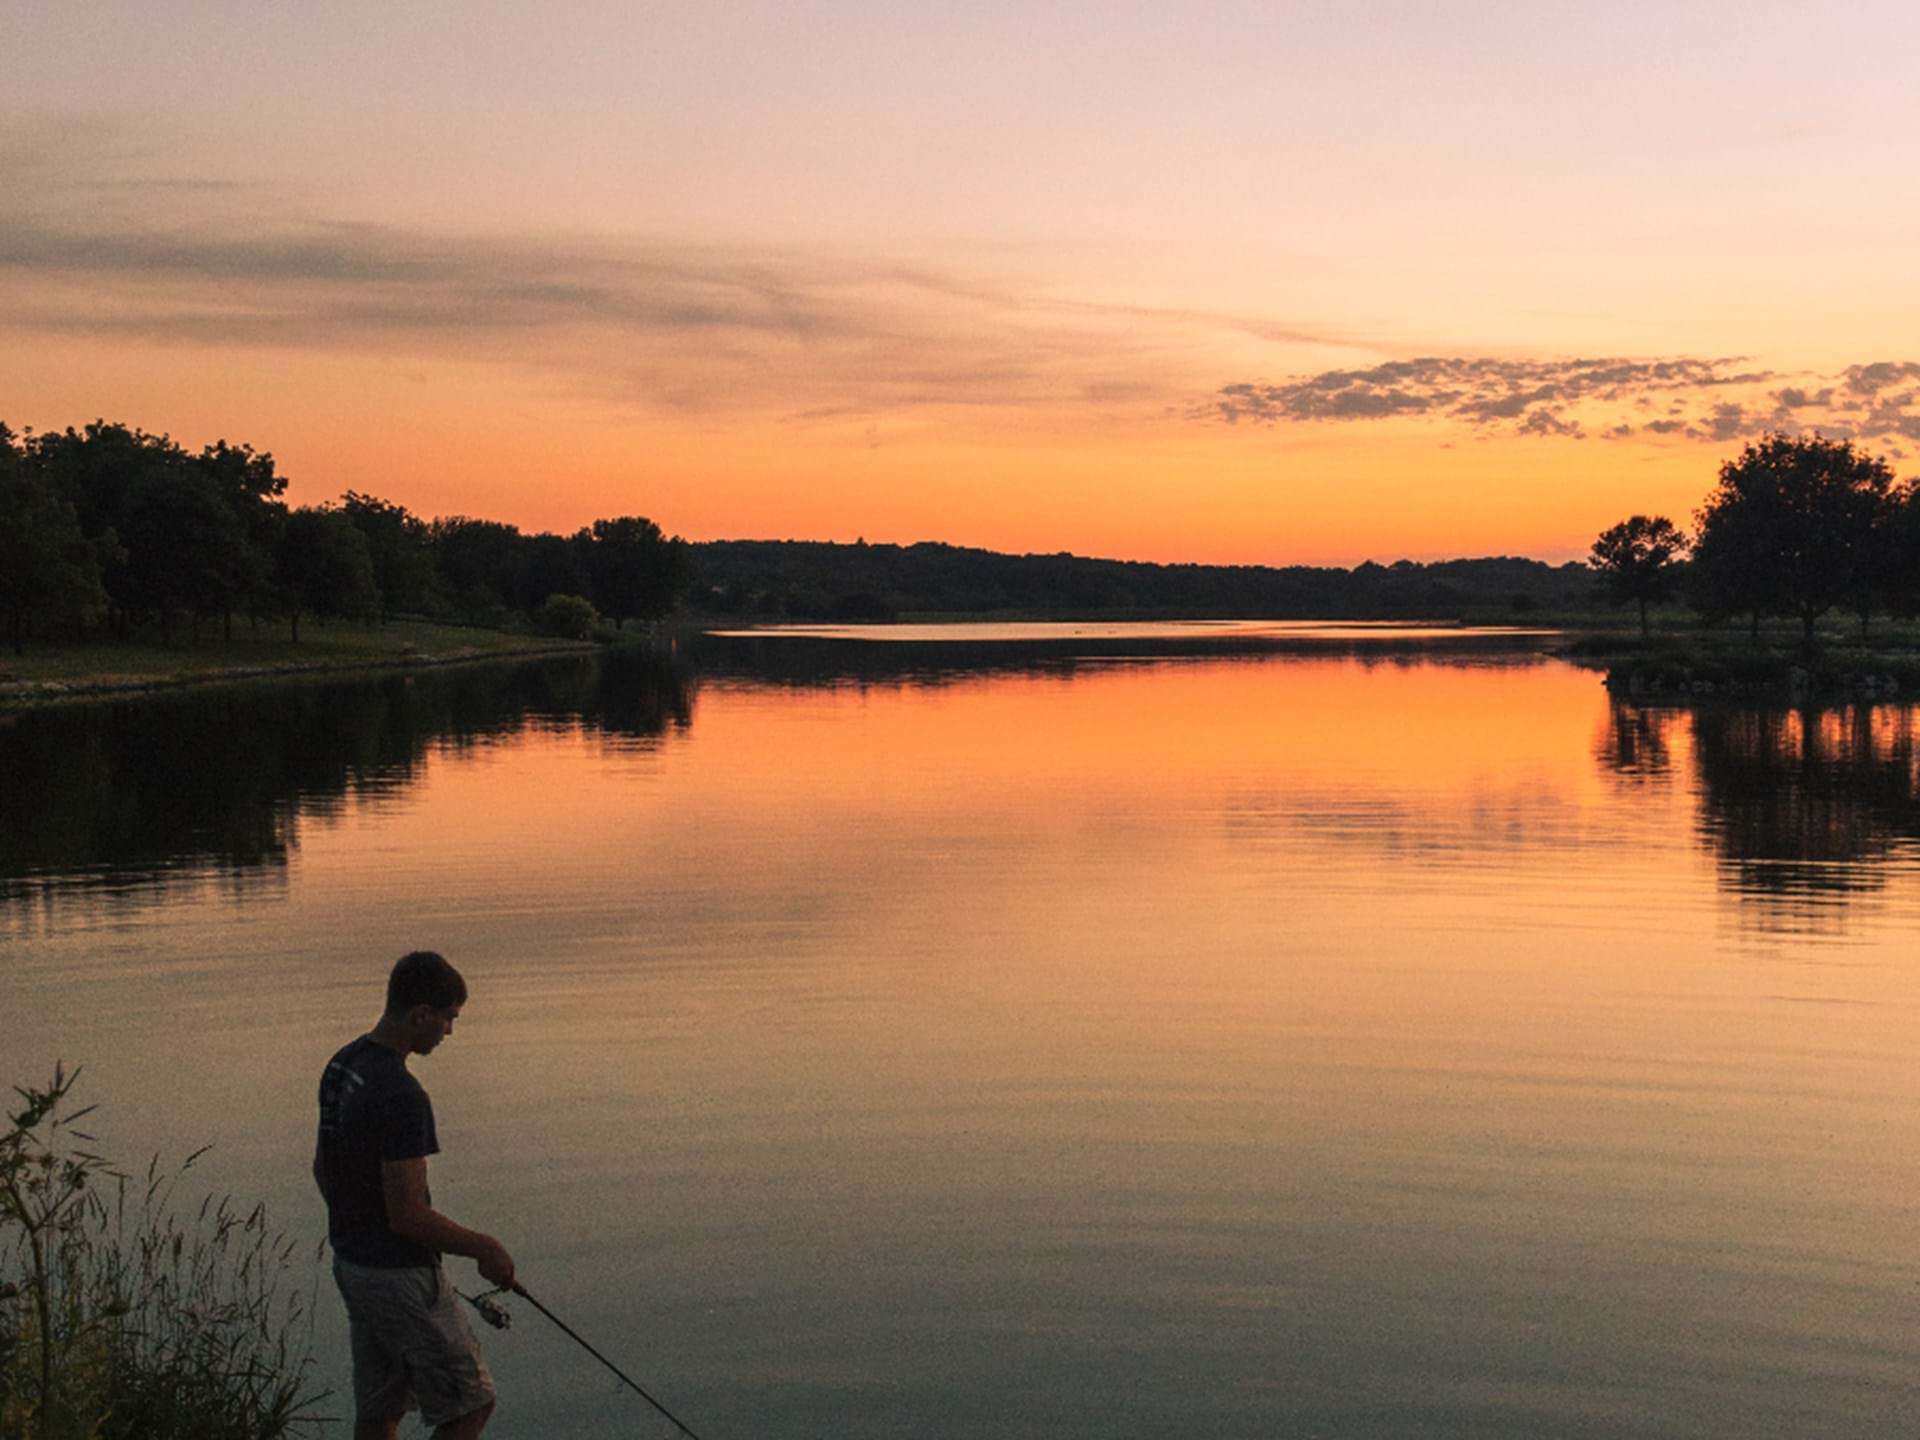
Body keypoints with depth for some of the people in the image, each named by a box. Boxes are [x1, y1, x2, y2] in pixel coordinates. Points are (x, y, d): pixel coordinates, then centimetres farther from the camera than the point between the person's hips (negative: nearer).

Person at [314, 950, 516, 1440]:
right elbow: (408, 1216, -26)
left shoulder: (341, 1066, 3)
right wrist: (485, 1249, -13)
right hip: (401, 1275, -9)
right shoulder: (402, 1096, -26)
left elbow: (323, 1168, 15)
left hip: (352, 1264, 9)